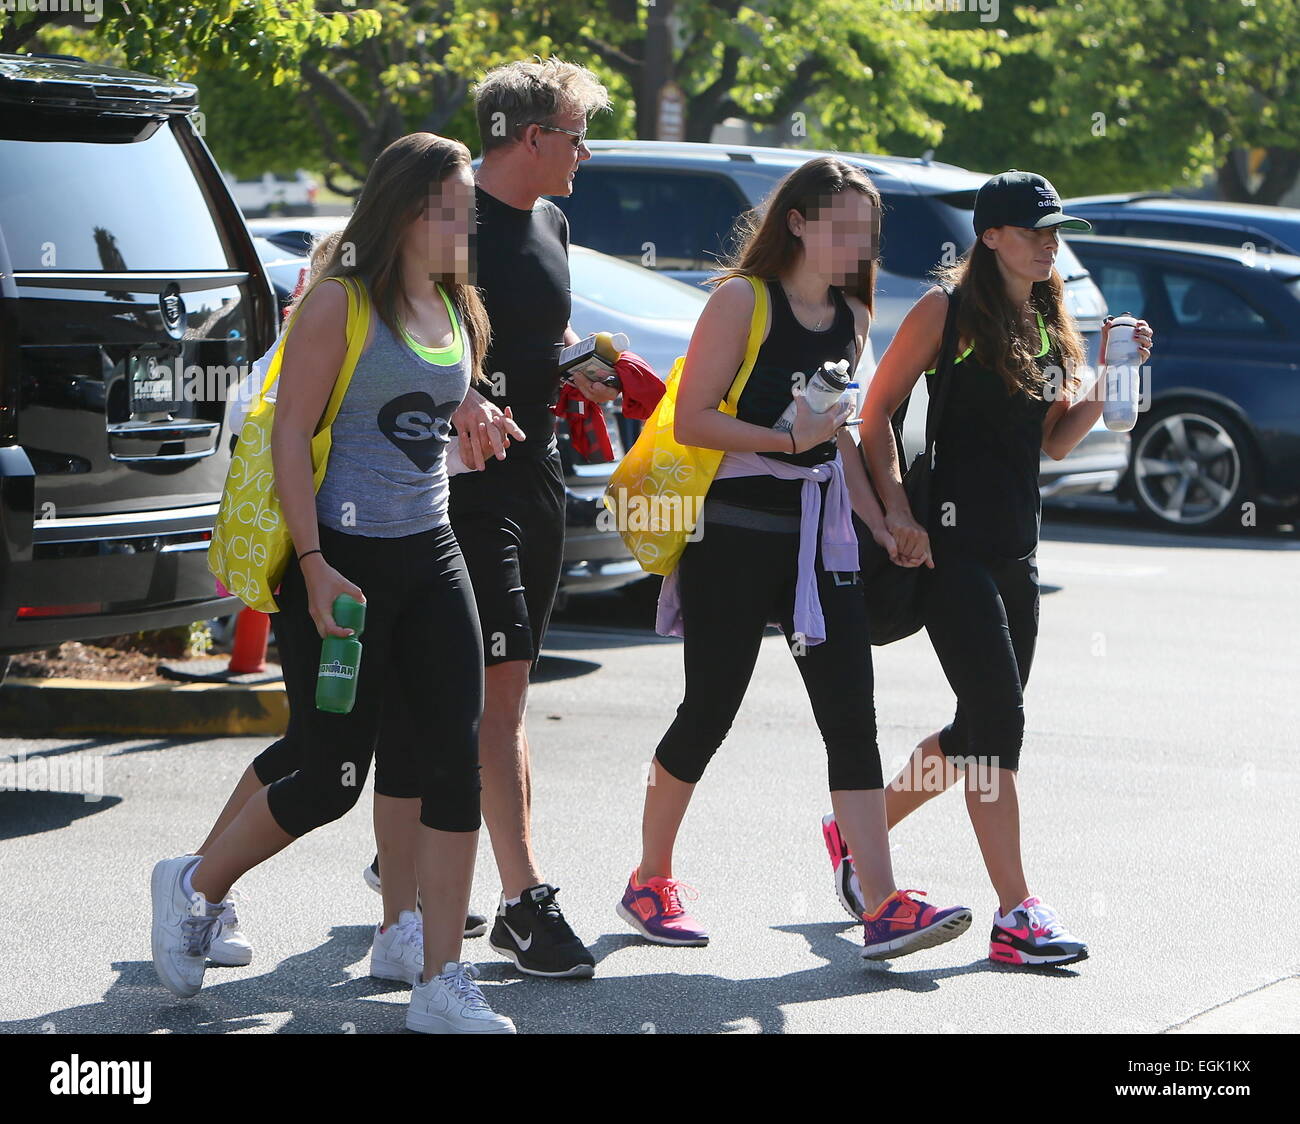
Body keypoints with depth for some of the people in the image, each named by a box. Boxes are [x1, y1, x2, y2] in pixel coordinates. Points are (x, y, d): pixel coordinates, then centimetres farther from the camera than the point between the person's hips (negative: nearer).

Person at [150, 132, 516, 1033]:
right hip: (344, 559, -6)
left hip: (431, 553, 6)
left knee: (457, 753, -5)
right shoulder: (339, 302, -10)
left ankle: (441, 978, -2)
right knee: (333, 779, -1)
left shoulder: (458, 308, 11)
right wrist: (315, 569, -18)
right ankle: (195, 886, 24)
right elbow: (290, 436, -13)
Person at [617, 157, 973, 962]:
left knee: (852, 715, -5)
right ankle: (650, 882, 21)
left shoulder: (851, 317, 14)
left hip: (820, 539, 6)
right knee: (708, 713, 2)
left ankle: (883, 907, -10)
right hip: (735, 531, -6)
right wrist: (787, 438, -21)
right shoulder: (741, 301, -7)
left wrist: (881, 525, 15)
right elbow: (690, 420, -13)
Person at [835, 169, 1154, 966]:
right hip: (951, 540, -8)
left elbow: (1054, 442, 17)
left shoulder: (1052, 324, 14)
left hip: (1016, 544, 8)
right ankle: (1017, 916, -15)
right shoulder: (948, 310, -6)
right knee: (999, 717, -14)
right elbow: (877, 413, -5)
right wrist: (898, 512, -14)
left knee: (982, 729, 12)